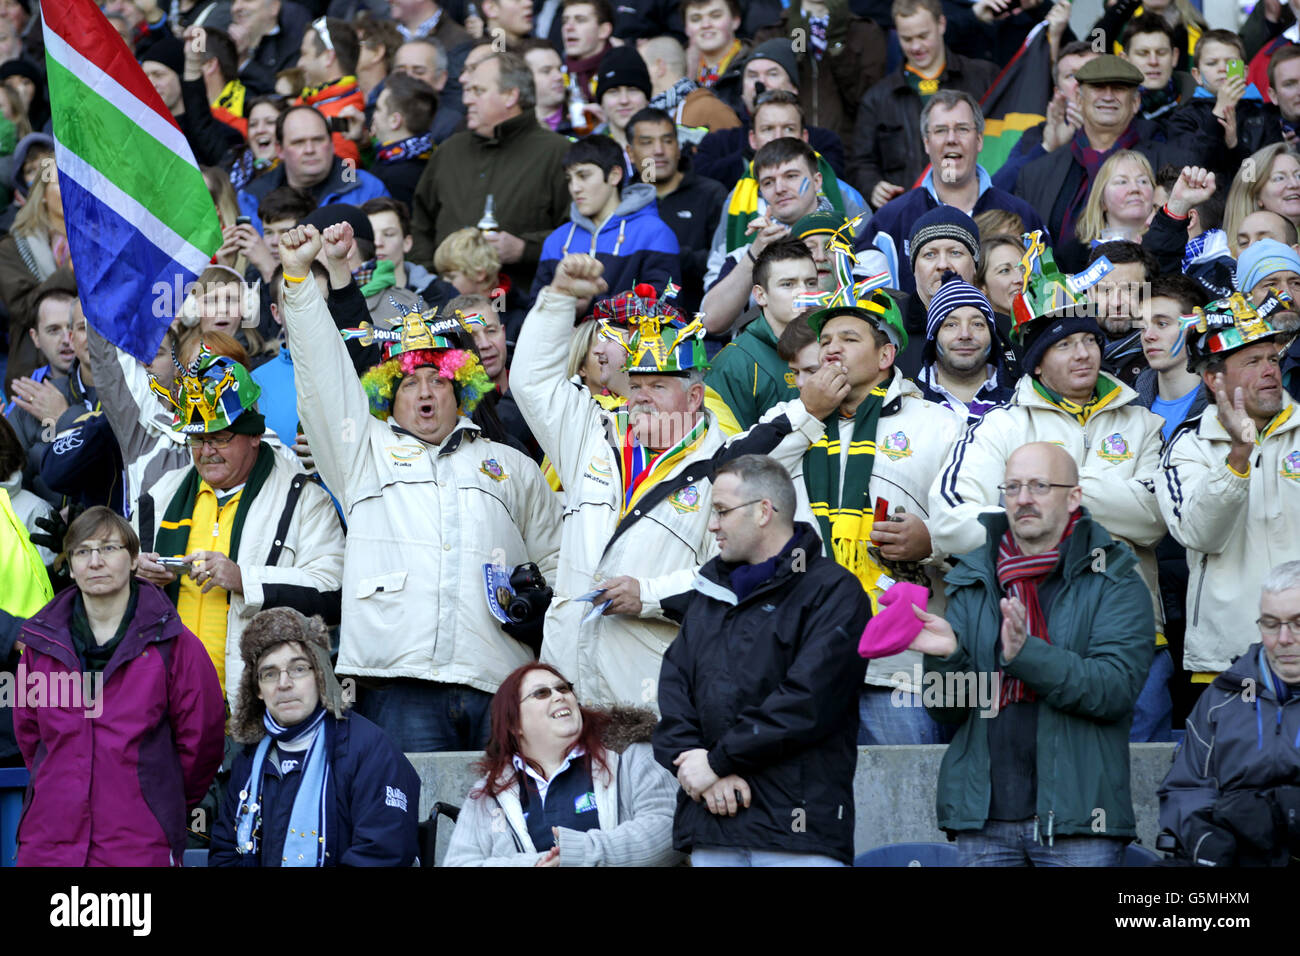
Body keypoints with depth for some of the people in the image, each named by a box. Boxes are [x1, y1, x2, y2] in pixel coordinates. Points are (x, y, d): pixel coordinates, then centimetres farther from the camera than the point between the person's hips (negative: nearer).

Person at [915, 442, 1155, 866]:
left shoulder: (1115, 584, 1)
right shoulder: (972, 583, 12)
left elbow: (1116, 688, -14)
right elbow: (947, 710, 9)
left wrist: (1026, 654, -25)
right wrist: (946, 656, -13)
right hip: (983, 818, 3)